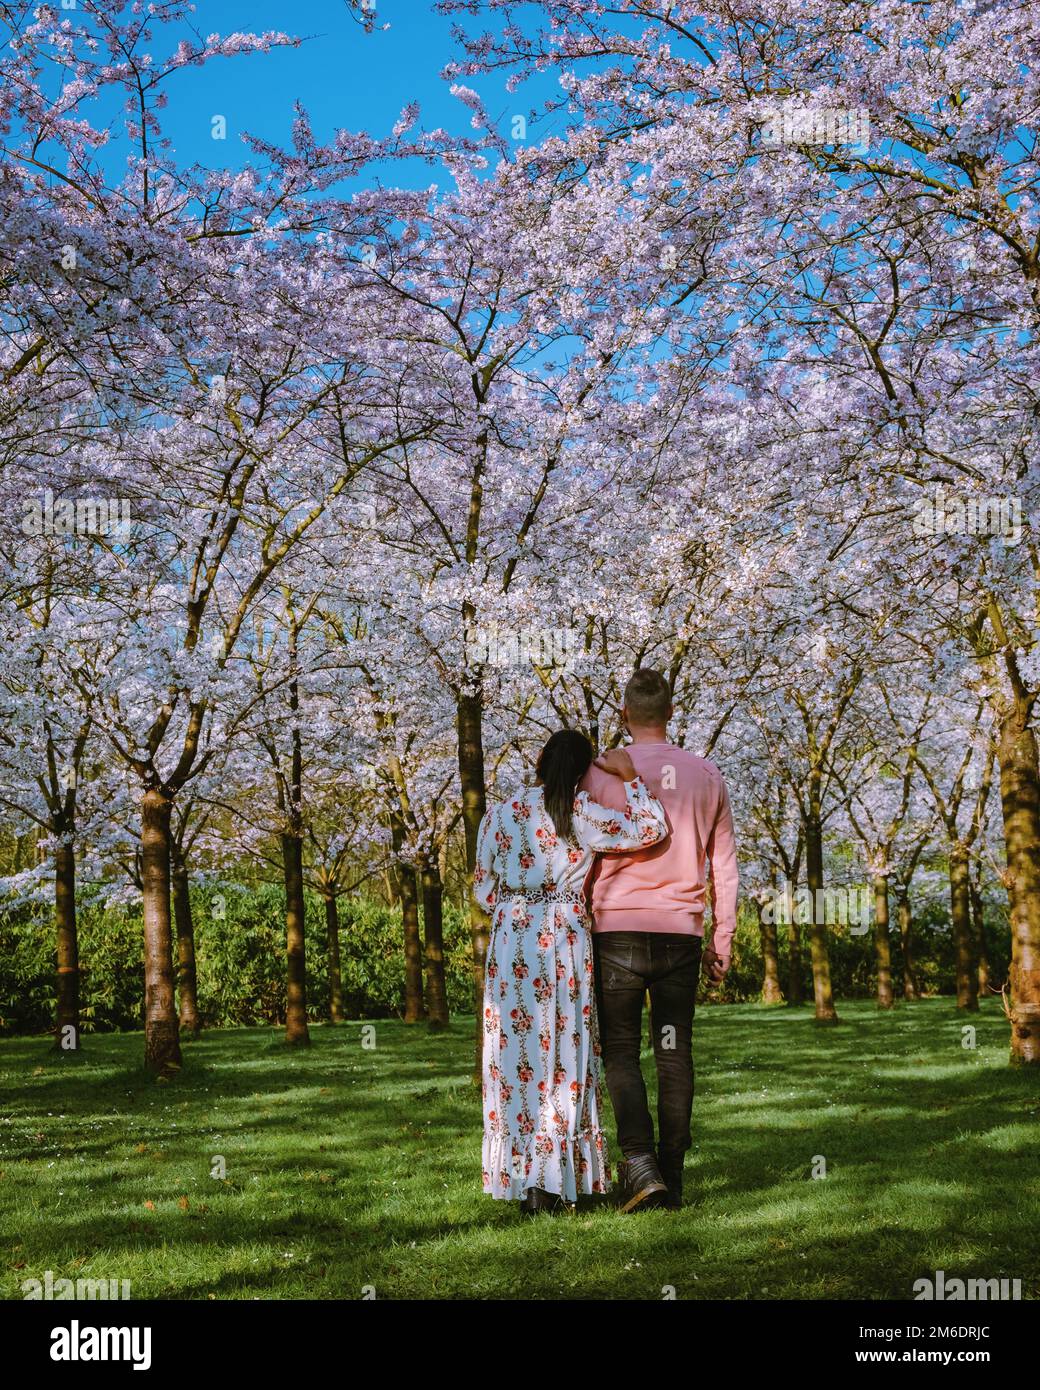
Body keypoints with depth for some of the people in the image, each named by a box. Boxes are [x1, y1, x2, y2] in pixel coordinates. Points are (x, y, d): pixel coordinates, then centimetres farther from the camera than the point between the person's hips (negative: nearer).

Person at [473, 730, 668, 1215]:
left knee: (514, 1061, 8)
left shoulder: (498, 815, 4)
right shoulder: (578, 813, -6)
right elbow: (650, 830, -8)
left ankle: (519, 1178, 11)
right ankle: (550, 1180, 2)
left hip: (509, 947, 3)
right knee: (563, 1061, 5)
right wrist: (628, 776, -1)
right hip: (563, 944, -3)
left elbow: (484, 890, 9)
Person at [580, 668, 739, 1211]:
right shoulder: (707, 776, 7)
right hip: (682, 933, 3)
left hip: (618, 928, -3)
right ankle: (672, 1177, 13)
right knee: (675, 1054, 9)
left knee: (620, 1051, 6)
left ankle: (640, 1164, -9)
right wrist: (722, 939, 15)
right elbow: (724, 865, 9)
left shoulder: (600, 774, -3)